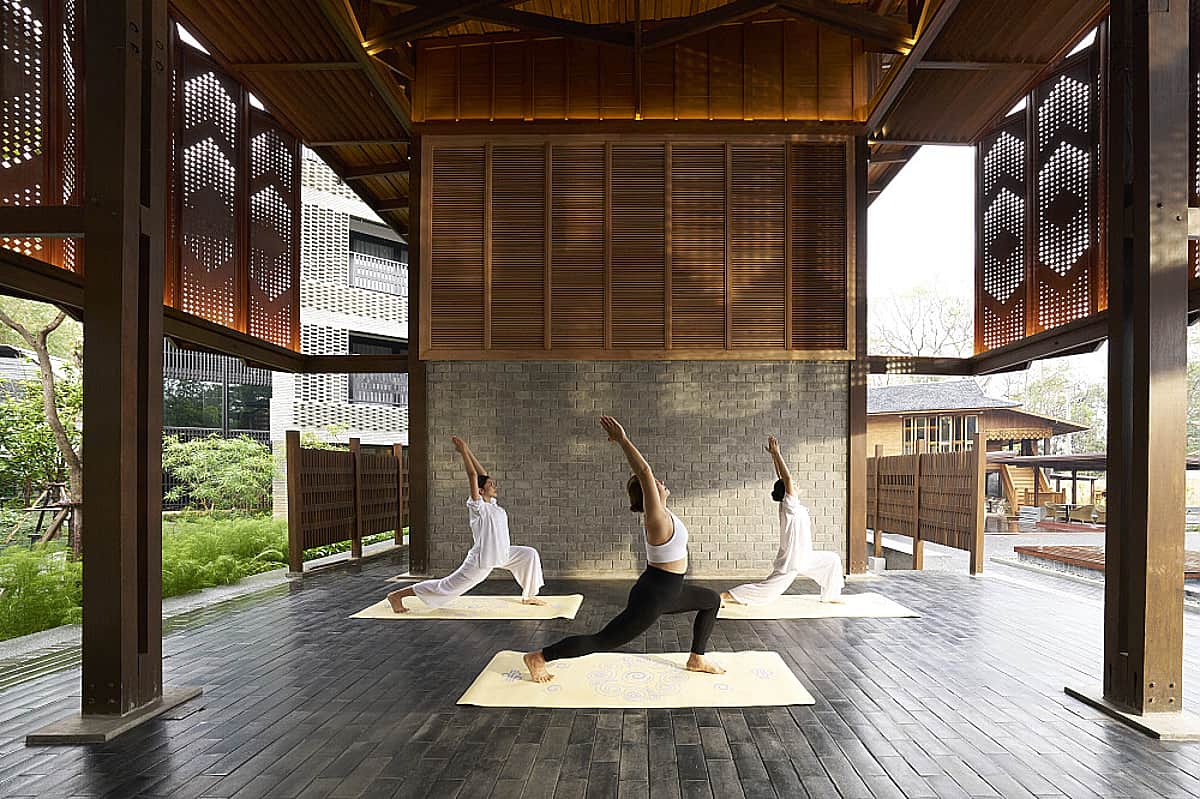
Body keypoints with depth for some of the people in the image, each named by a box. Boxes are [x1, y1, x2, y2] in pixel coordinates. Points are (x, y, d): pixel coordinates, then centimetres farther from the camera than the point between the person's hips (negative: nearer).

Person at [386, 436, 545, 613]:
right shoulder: (477, 506, -16)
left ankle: (528, 596, 18)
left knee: (530, 554, 8)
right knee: (447, 586, -2)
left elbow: (482, 474, 4)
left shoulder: (490, 503, 5)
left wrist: (467, 451, 5)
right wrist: (463, 452, -19)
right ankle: (397, 595, 8)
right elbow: (473, 475, -24)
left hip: (500, 555, 9)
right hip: (482, 562, -9)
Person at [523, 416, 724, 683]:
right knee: (601, 642, -1)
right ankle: (538, 658, 6)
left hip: (666, 591, 9)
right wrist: (622, 440, -33)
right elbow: (644, 472, -35)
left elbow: (642, 471, 5)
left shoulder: (658, 513, 0)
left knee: (712, 600, 21)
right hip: (651, 598, -9)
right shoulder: (657, 518, -23)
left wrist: (623, 441, 3)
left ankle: (697, 660, 25)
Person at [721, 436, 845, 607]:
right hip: (792, 561, -9)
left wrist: (775, 455, 2)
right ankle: (724, 595, -6)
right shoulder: (790, 506, -18)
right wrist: (776, 454, -27)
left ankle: (830, 595, 25)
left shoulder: (787, 505, 3)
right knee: (765, 590, -6)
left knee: (832, 560, 17)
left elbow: (782, 478, 1)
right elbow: (787, 478, -27)